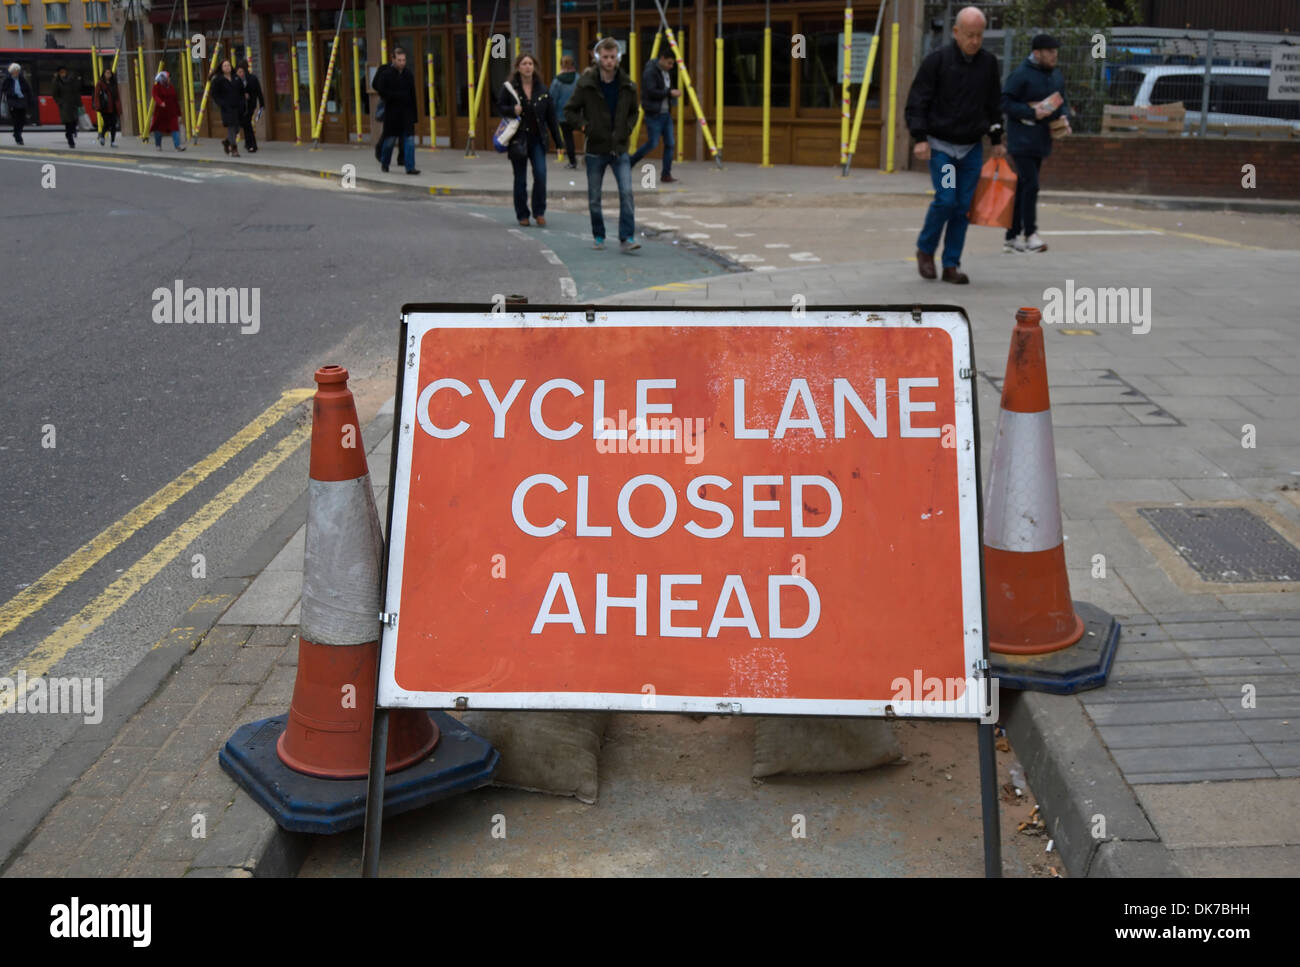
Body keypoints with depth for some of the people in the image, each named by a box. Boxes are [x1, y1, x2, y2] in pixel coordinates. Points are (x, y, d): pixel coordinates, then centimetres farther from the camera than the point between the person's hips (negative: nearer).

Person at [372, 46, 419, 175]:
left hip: (407, 112, 3)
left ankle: (410, 167, -6)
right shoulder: (385, 74, -4)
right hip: (391, 112, -3)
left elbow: (413, 95, 11)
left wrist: (415, 112, 8)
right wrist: (399, 96, -15)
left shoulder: (409, 75, 7)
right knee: (390, 139, 5)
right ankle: (384, 162, 28)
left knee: (409, 139, -6)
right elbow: (381, 91, -9)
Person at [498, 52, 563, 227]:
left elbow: (551, 116, 7)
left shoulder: (542, 89, 5)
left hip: (537, 139, 1)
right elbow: (499, 107, 4)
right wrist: (512, 110, -18)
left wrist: (558, 141, 5)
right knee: (520, 179, 5)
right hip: (518, 139, -1)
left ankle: (539, 212, 2)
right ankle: (522, 215, 17)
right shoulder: (509, 87, -2)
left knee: (540, 174, -12)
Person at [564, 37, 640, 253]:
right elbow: (569, 111, 2)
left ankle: (626, 239, -14)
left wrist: (627, 129, 1)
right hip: (595, 150, -1)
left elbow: (633, 112, 18)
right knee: (594, 198, 7)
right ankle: (599, 237, 25)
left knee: (626, 193, -14)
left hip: (619, 149, 1)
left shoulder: (627, 86, 2)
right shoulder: (585, 84, -5)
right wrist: (585, 126, -12)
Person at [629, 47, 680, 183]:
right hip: (654, 114, -8)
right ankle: (629, 163, 11)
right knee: (652, 143, -7)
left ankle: (666, 175, 4)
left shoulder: (666, 72, 13)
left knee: (670, 144, 0)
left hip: (666, 113, 8)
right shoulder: (650, 72, -14)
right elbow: (651, 92, -24)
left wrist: (673, 94, 1)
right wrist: (670, 92, -21)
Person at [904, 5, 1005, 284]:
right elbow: (916, 102, -8)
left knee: (964, 206, 2)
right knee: (946, 200, -14)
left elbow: (994, 105, 16)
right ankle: (925, 250, 9)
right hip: (941, 145, -4)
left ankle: (951, 265, 9)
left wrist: (997, 141, 14)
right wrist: (920, 138, -17)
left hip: (972, 148, 4)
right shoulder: (937, 60, -8)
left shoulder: (988, 63, 6)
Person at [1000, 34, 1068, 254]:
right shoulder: (1021, 75, -10)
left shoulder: (1056, 76, 14)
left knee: (1022, 188, 10)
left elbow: (1062, 102, 24)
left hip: (1041, 141, 8)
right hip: (1022, 141, -8)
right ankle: (1030, 234, -10)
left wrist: (1063, 117, 3)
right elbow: (1004, 102, -14)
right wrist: (1031, 112, -22)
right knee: (1030, 185, -15)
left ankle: (1011, 238, 14)